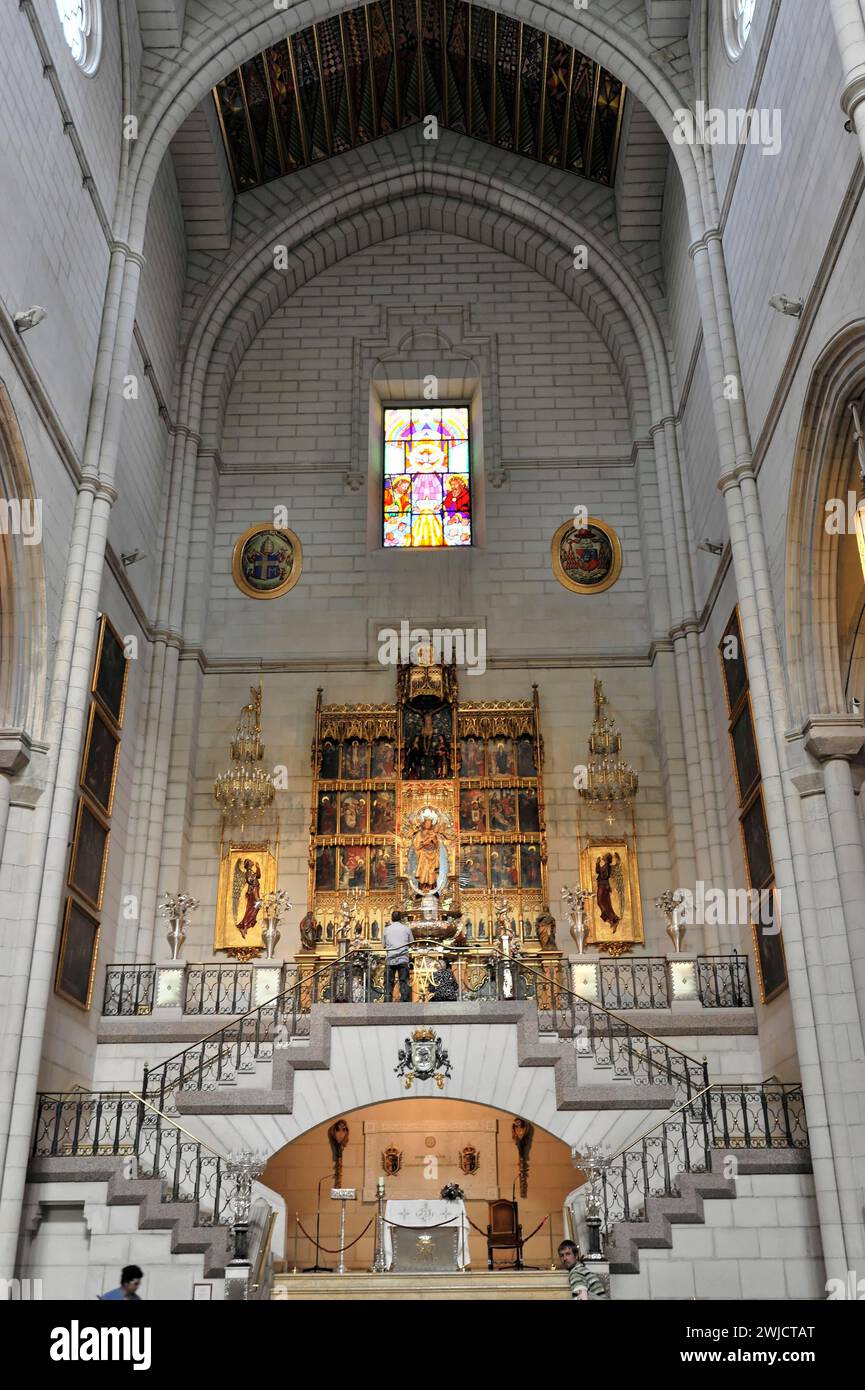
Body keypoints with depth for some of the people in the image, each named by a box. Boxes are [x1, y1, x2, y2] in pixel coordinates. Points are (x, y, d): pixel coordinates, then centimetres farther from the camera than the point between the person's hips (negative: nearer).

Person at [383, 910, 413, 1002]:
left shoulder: (386, 929, 8)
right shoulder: (406, 929, 5)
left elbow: (384, 945, 11)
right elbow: (411, 943, 12)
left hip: (390, 960, 1)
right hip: (403, 959, -1)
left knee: (388, 983, 4)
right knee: (404, 982, 1)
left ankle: (387, 1002, -4)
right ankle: (404, 1002, -6)